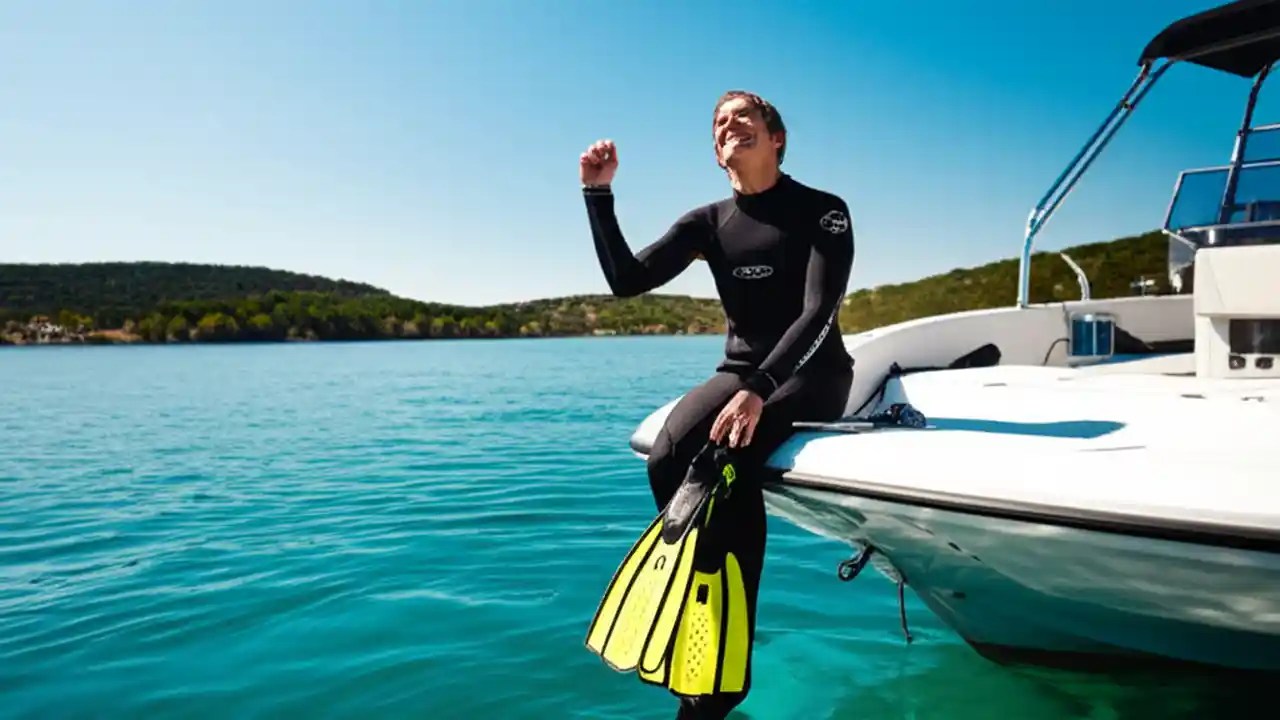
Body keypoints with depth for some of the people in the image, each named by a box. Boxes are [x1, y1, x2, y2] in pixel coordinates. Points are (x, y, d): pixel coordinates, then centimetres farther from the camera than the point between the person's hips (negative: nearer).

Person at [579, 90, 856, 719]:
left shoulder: (822, 211, -5)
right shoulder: (708, 222, 7)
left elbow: (820, 313, -17)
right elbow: (626, 279, -1)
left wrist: (761, 389, -31)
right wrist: (598, 195, -10)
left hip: (811, 375, -4)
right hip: (740, 371, 4)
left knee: (731, 460, -34)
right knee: (667, 459, -27)